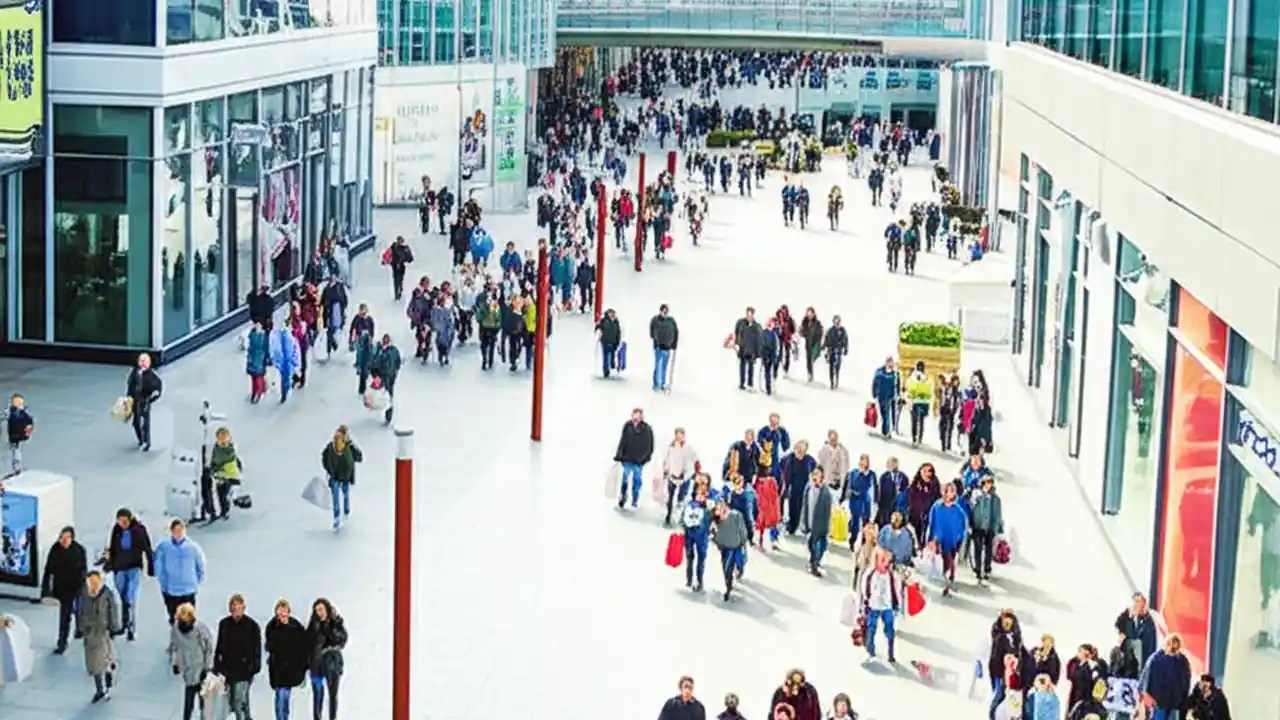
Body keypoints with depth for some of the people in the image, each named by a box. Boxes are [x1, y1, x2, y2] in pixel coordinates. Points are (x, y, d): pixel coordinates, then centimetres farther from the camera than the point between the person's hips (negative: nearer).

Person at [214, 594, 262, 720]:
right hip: (227, 669, 5)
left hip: (244, 670, -5)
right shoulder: (224, 624, 3)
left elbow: (256, 649, -5)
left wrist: (254, 669, -8)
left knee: (239, 703, -7)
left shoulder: (252, 625, -9)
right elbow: (219, 646, 13)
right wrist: (216, 665, 12)